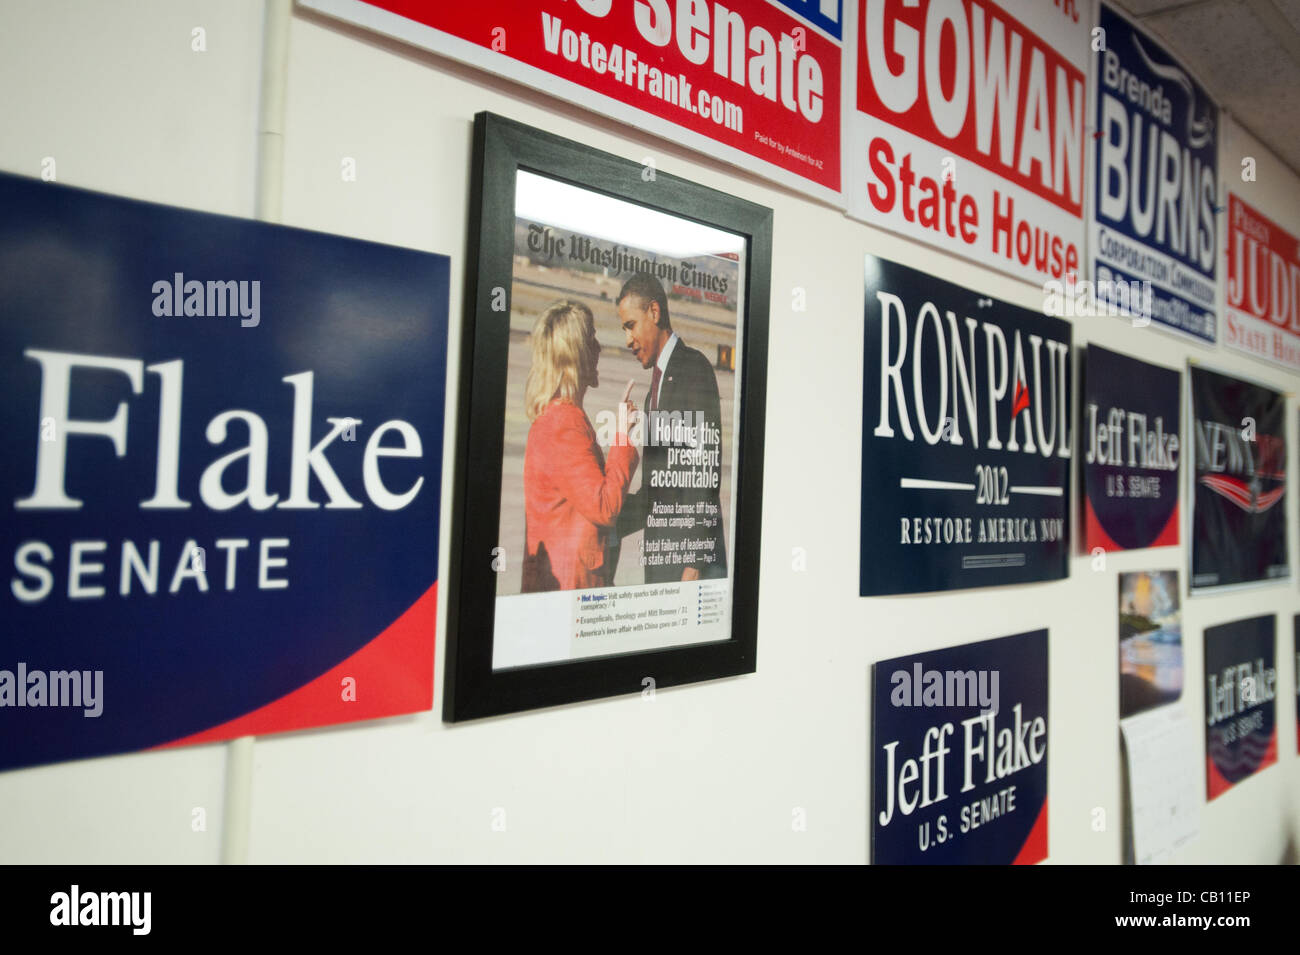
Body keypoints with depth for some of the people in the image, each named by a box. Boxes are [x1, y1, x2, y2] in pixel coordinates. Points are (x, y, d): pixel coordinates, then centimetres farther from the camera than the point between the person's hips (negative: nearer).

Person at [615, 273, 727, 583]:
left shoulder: (695, 369, -9)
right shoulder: (655, 385, 19)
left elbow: (707, 469, -16)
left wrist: (694, 563, -20)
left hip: (690, 554, -8)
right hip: (658, 560, 8)